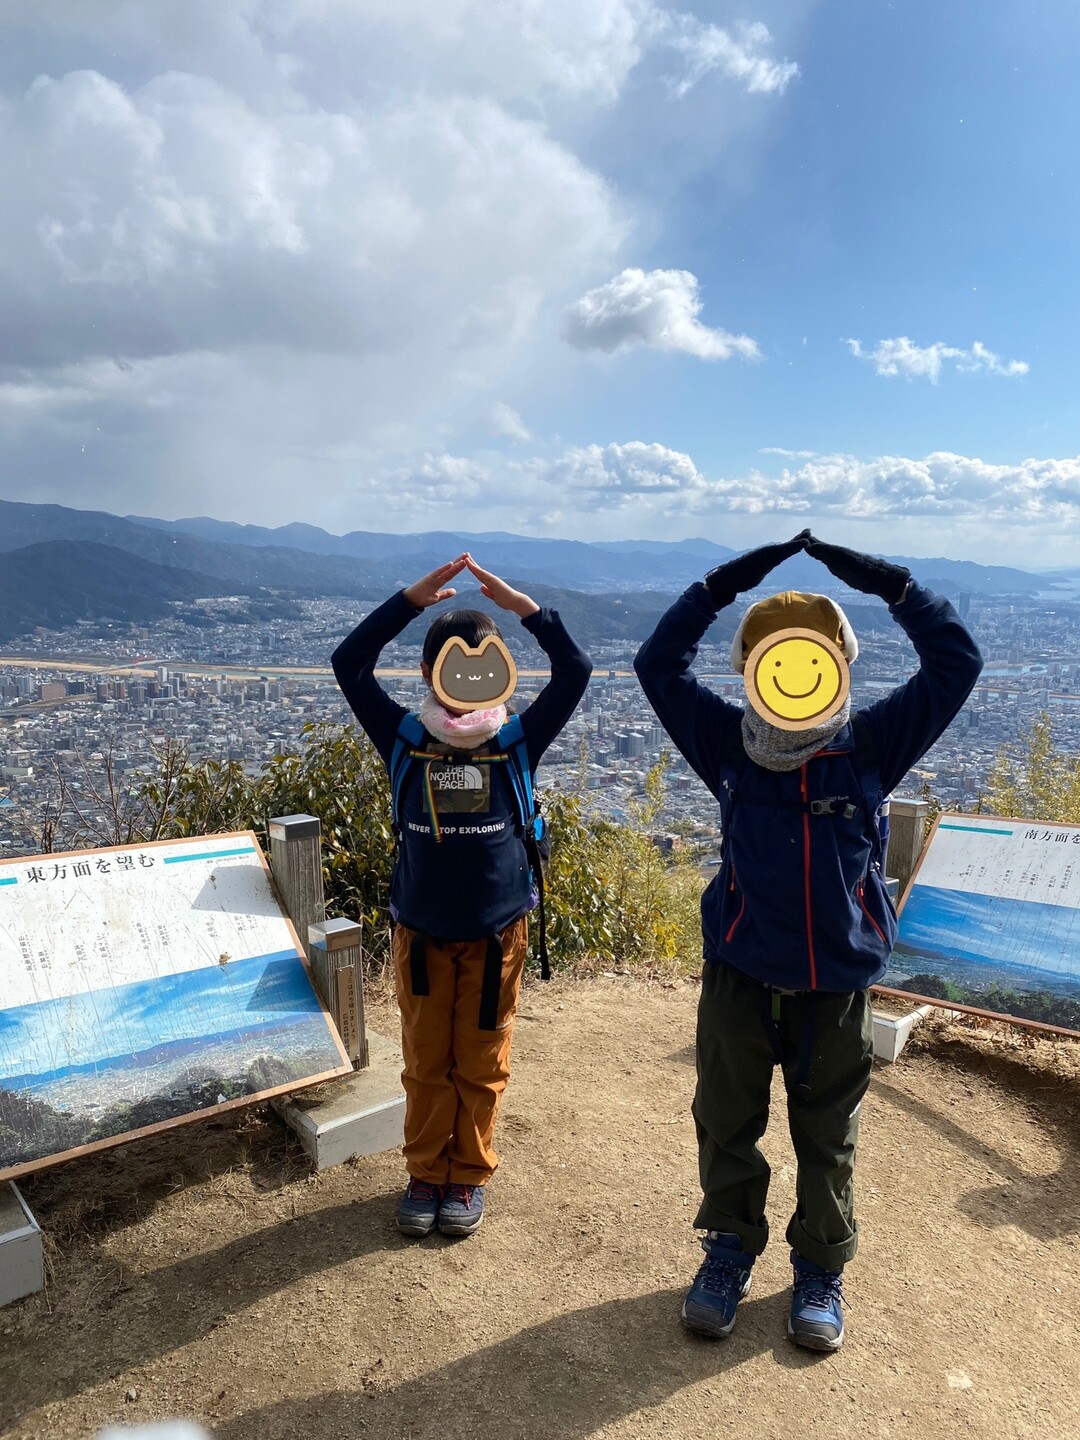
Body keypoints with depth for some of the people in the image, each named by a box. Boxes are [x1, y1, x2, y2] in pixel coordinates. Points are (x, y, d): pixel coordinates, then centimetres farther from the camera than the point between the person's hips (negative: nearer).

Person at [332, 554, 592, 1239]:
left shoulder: (517, 742, -6)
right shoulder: (406, 740, -5)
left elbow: (575, 671, -14)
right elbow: (350, 663, -12)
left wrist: (522, 605, -20)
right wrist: (414, 598, -18)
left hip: (496, 931, 0)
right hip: (421, 931, 1)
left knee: (482, 1065, 13)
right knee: (426, 1063, 14)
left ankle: (470, 1176, 32)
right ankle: (426, 1173, 34)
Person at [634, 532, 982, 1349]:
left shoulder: (874, 747, -6)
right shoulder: (729, 746, -5)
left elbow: (956, 664, -8)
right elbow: (660, 664, -5)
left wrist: (889, 584, -14)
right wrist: (722, 585, -12)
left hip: (837, 988, 0)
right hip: (740, 979, 1)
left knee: (827, 1139, 16)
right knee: (727, 1126, 15)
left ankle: (822, 1270, 38)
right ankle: (730, 1252, 38)